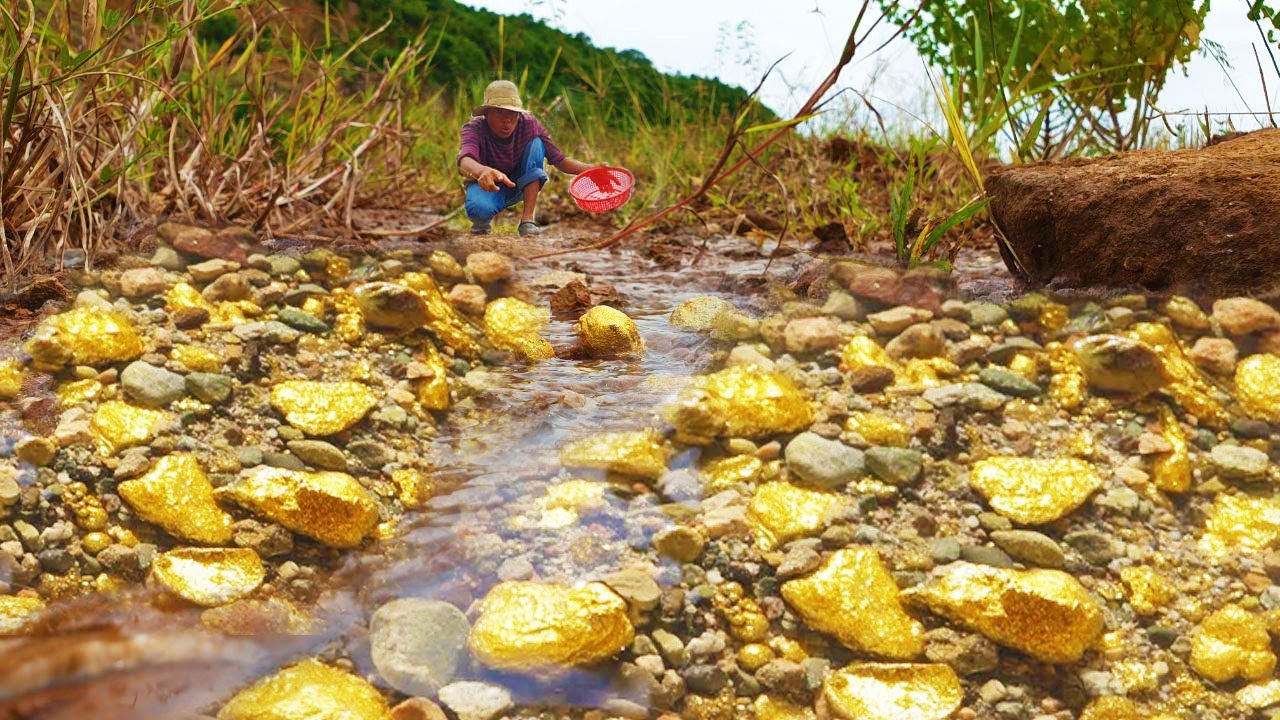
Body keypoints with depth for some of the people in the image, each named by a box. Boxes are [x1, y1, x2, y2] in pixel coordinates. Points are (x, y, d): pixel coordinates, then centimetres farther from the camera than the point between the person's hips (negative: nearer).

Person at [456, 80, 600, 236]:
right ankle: (481, 224, 3)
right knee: (479, 209, -39)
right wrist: (483, 171, -74)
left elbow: (560, 160, -16)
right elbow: (465, 160, -50)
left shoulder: (529, 124, -18)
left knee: (535, 143, -23)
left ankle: (527, 220, -20)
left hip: (520, 185, 3)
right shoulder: (474, 128, -27)